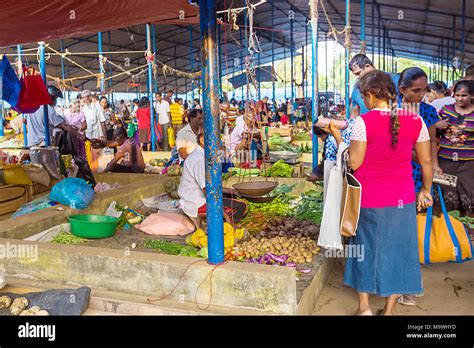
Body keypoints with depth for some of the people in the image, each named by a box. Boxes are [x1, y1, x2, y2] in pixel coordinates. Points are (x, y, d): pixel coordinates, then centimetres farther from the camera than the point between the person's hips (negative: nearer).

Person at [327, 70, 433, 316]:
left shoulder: (363, 122, -15)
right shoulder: (415, 120, -4)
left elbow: (353, 163, -12)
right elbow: (426, 161, 3)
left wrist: (337, 137, 0)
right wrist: (426, 190, 17)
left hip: (369, 199, -2)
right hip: (402, 199, 2)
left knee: (366, 247, 17)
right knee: (397, 250, 15)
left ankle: (364, 306, 27)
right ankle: (390, 309, 27)